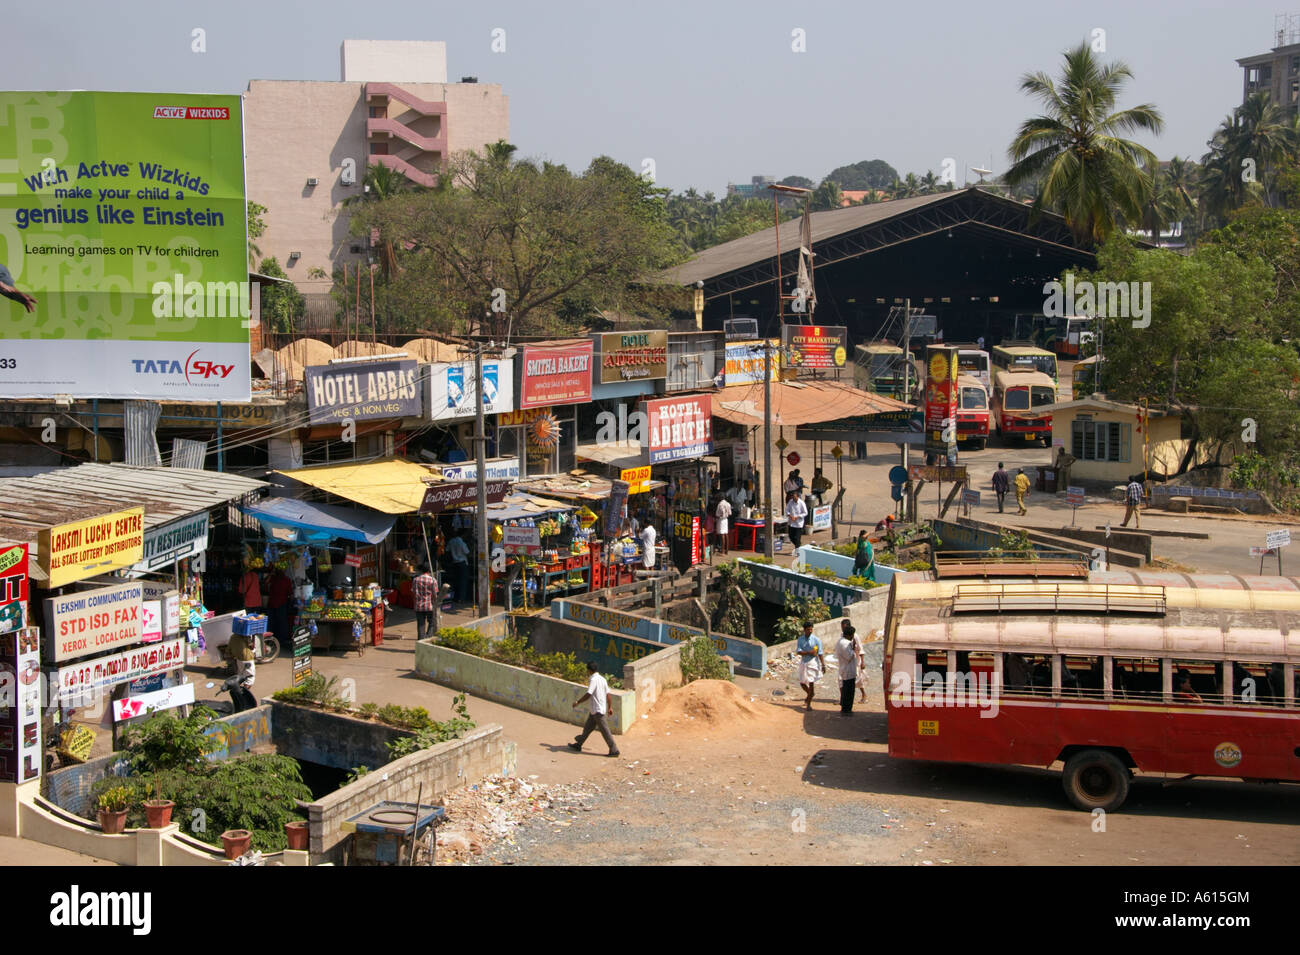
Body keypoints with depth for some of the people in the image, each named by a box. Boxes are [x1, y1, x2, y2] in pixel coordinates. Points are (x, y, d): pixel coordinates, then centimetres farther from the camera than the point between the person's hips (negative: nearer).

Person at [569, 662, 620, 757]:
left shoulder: (593, 680, -18)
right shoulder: (602, 679, 10)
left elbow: (588, 695, -24)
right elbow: (608, 694, 12)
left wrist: (577, 702, -14)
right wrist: (609, 707, 18)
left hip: (597, 710, -9)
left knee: (605, 731, -5)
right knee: (587, 727, 18)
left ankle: (614, 750, -3)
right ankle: (578, 745, 29)